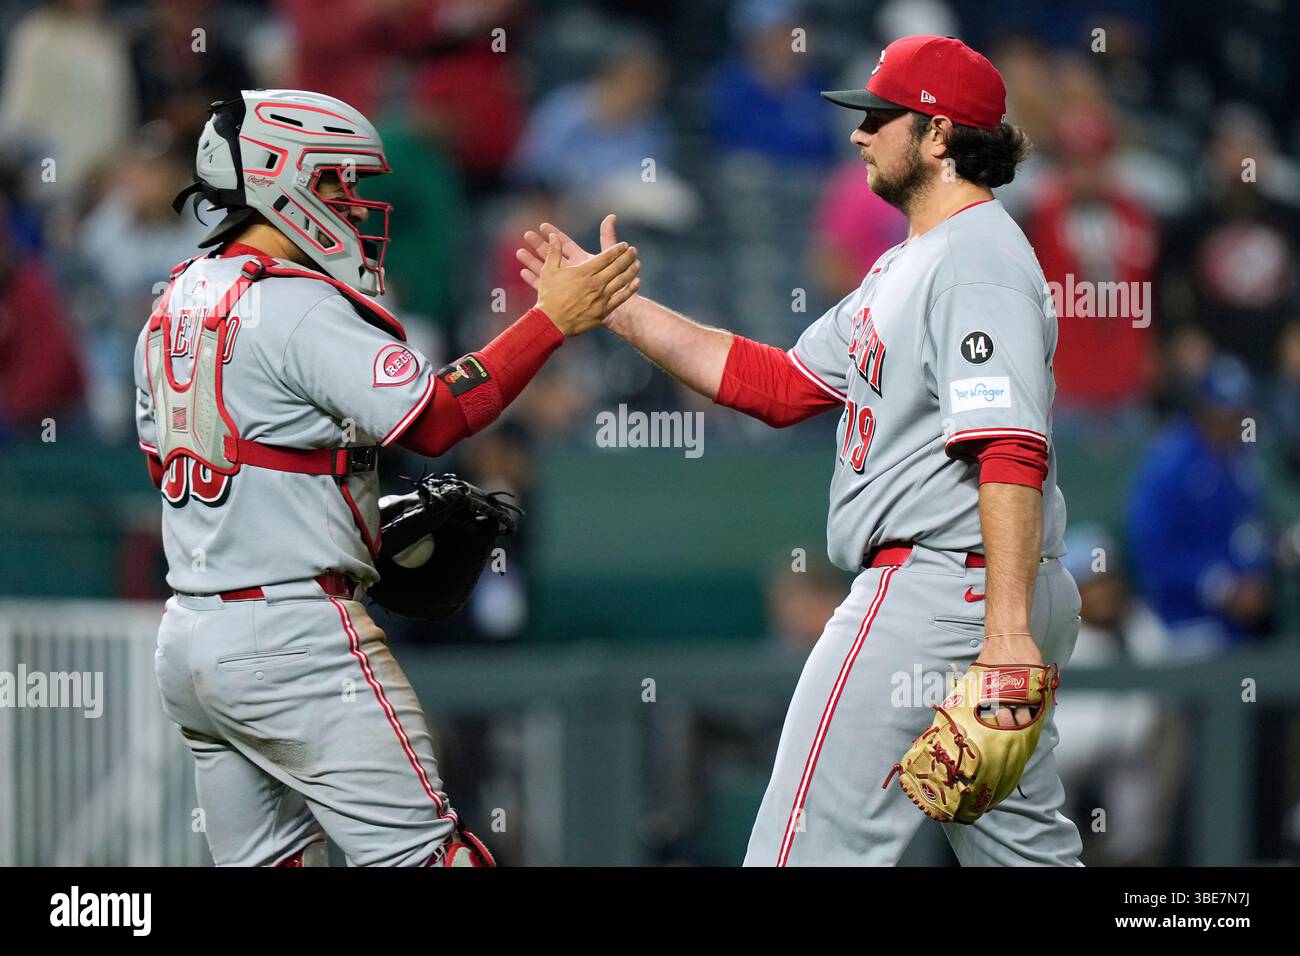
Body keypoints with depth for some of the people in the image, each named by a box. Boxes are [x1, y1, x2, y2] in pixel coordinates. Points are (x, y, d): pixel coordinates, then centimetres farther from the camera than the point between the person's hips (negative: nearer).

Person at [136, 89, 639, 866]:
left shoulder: (173, 307, 13)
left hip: (189, 631, 9)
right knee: (421, 853, -8)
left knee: (267, 859, 11)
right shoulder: (298, 308, -14)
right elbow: (433, 418, -20)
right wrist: (551, 321, -16)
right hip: (293, 634, -9)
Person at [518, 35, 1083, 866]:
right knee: (1027, 849, 11)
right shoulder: (907, 267, 21)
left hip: (935, 584, -11)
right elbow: (779, 385, 22)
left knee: (815, 838, -10)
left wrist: (1008, 634, -31)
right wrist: (616, 308, 19)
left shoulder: (978, 261, -13)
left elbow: (1011, 456, -23)